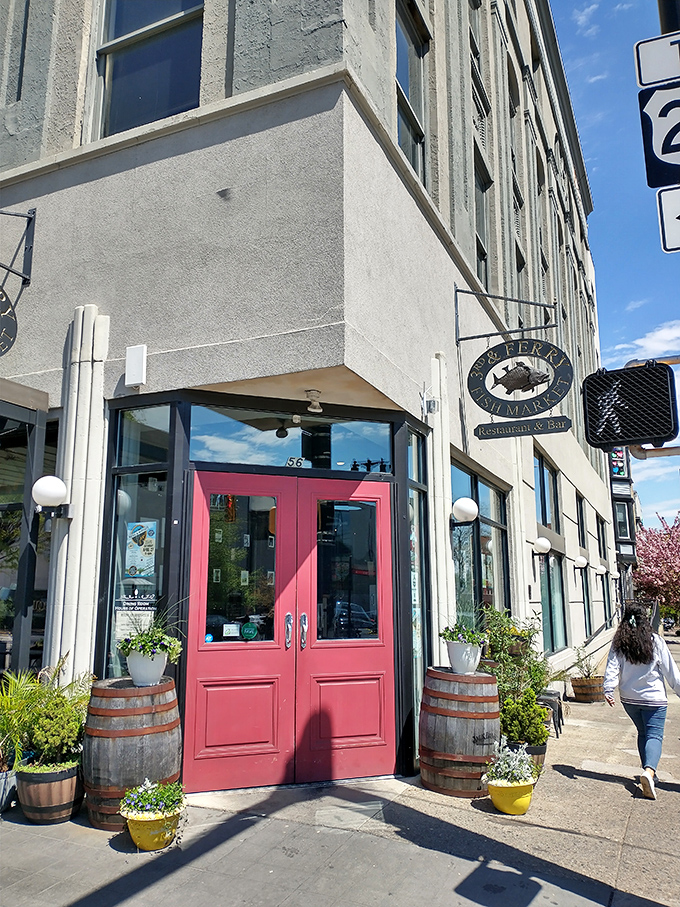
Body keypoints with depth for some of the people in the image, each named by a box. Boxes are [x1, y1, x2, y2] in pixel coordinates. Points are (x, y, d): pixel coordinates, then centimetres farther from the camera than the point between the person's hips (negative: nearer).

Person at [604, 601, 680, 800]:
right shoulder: (655, 641, -11)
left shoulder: (618, 643, -4)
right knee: (654, 736, -2)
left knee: (643, 733, 21)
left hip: (629, 699, 3)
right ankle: (649, 770, -24)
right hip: (653, 698, -3)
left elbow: (612, 668, -11)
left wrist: (608, 689, -14)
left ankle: (648, 772, 26)